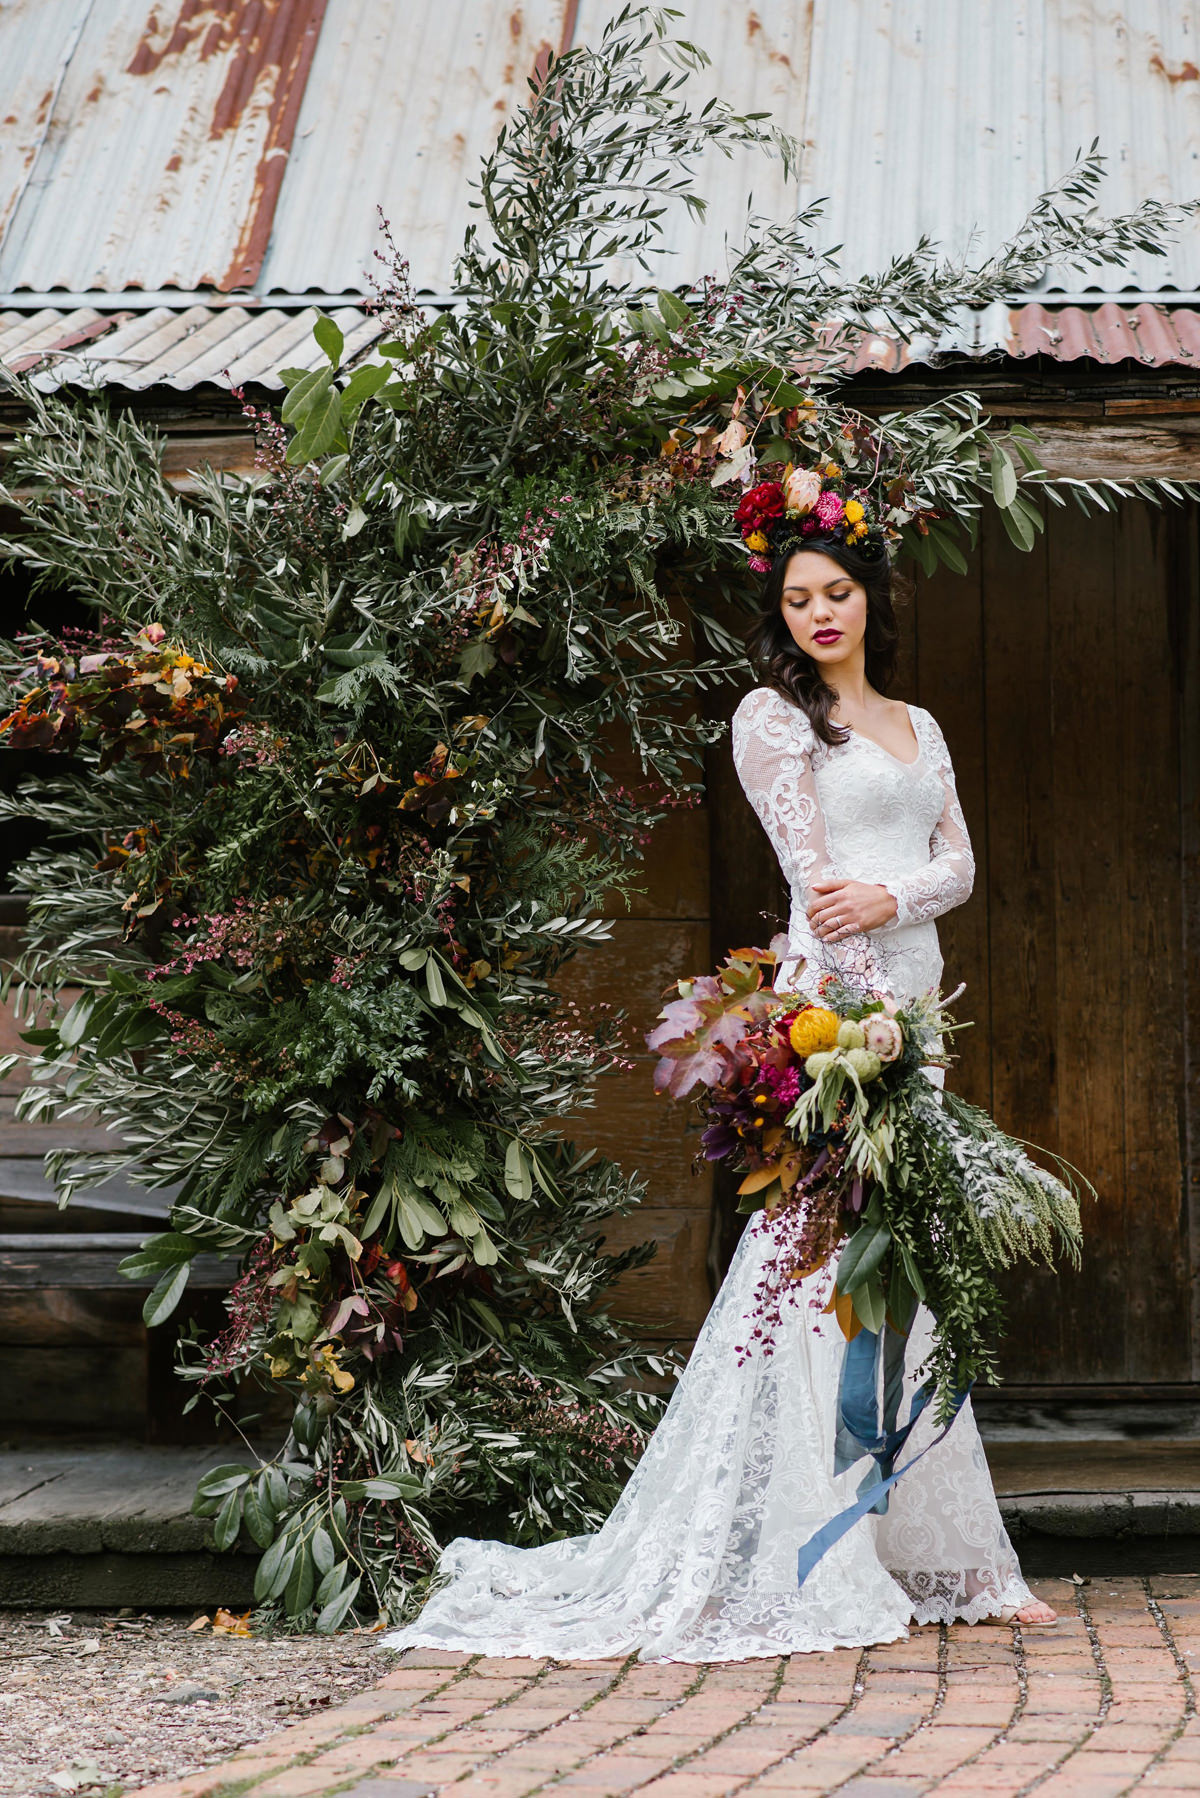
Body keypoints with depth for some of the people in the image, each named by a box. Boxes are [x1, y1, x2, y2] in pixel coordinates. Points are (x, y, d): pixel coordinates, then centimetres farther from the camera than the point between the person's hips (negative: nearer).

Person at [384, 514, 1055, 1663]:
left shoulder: (920, 730, 21)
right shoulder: (772, 716, 1)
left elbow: (958, 863, 10)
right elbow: (816, 876, -8)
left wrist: (892, 897, -12)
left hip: (909, 1006, 7)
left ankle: (938, 1562, 10)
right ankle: (817, 1563, -9)